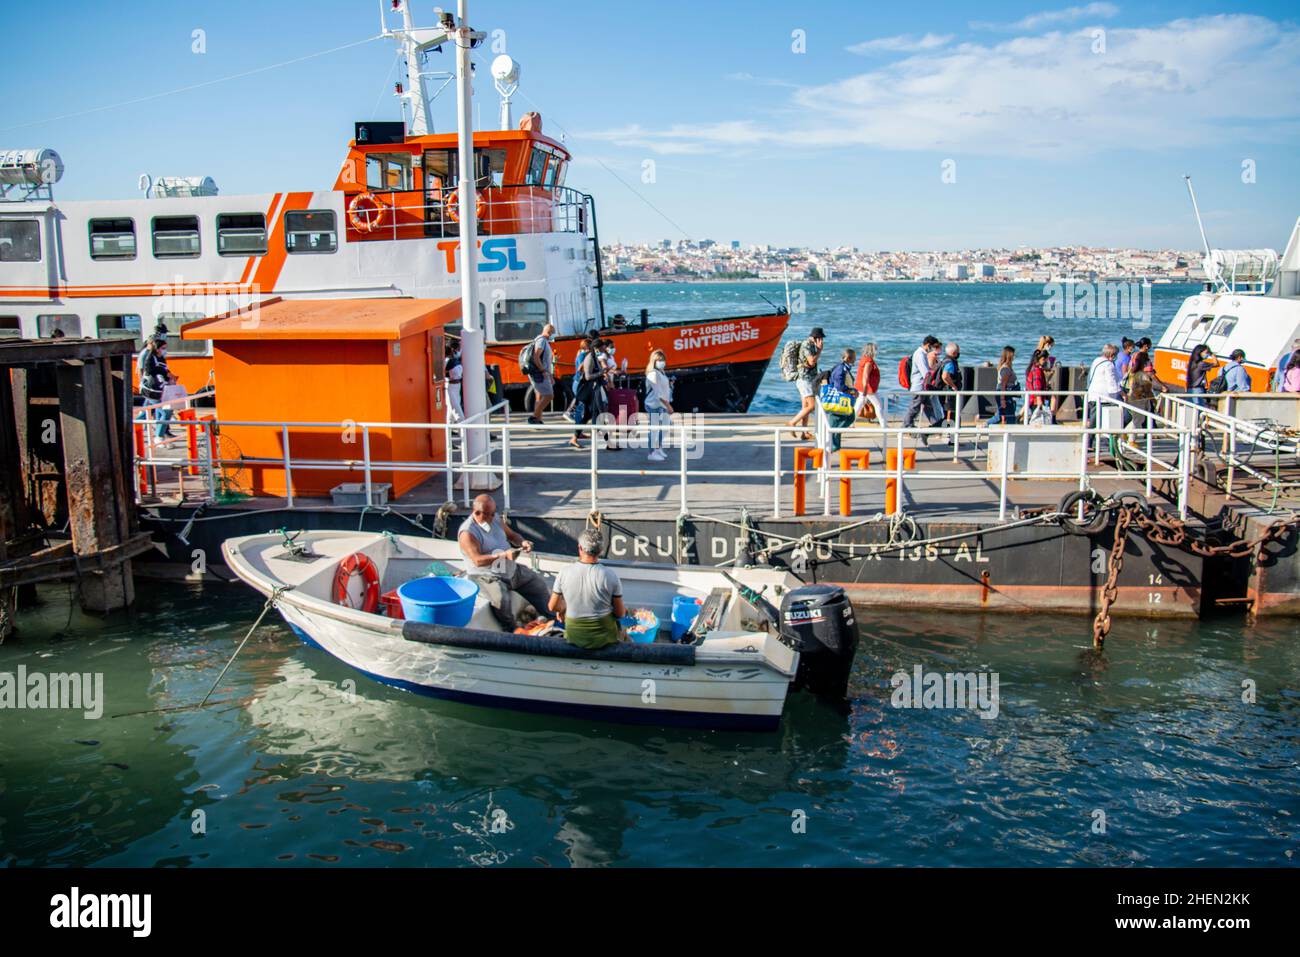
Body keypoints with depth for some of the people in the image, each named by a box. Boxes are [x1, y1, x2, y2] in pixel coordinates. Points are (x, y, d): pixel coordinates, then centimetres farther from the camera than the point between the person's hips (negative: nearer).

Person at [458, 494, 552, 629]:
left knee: (541, 585, 7)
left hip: (512, 569, 8)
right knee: (502, 600, -35)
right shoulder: (467, 533, -19)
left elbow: (512, 535, 15)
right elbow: (478, 561, -28)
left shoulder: (495, 519, 4)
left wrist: (522, 542, -9)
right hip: (488, 576, -8)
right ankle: (511, 631, -13)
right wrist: (503, 555, -39)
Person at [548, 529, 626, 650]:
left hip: (574, 638, 2)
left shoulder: (564, 572, -14)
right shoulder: (610, 575, -19)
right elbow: (620, 614, -10)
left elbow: (552, 607, -2)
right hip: (604, 638, -2)